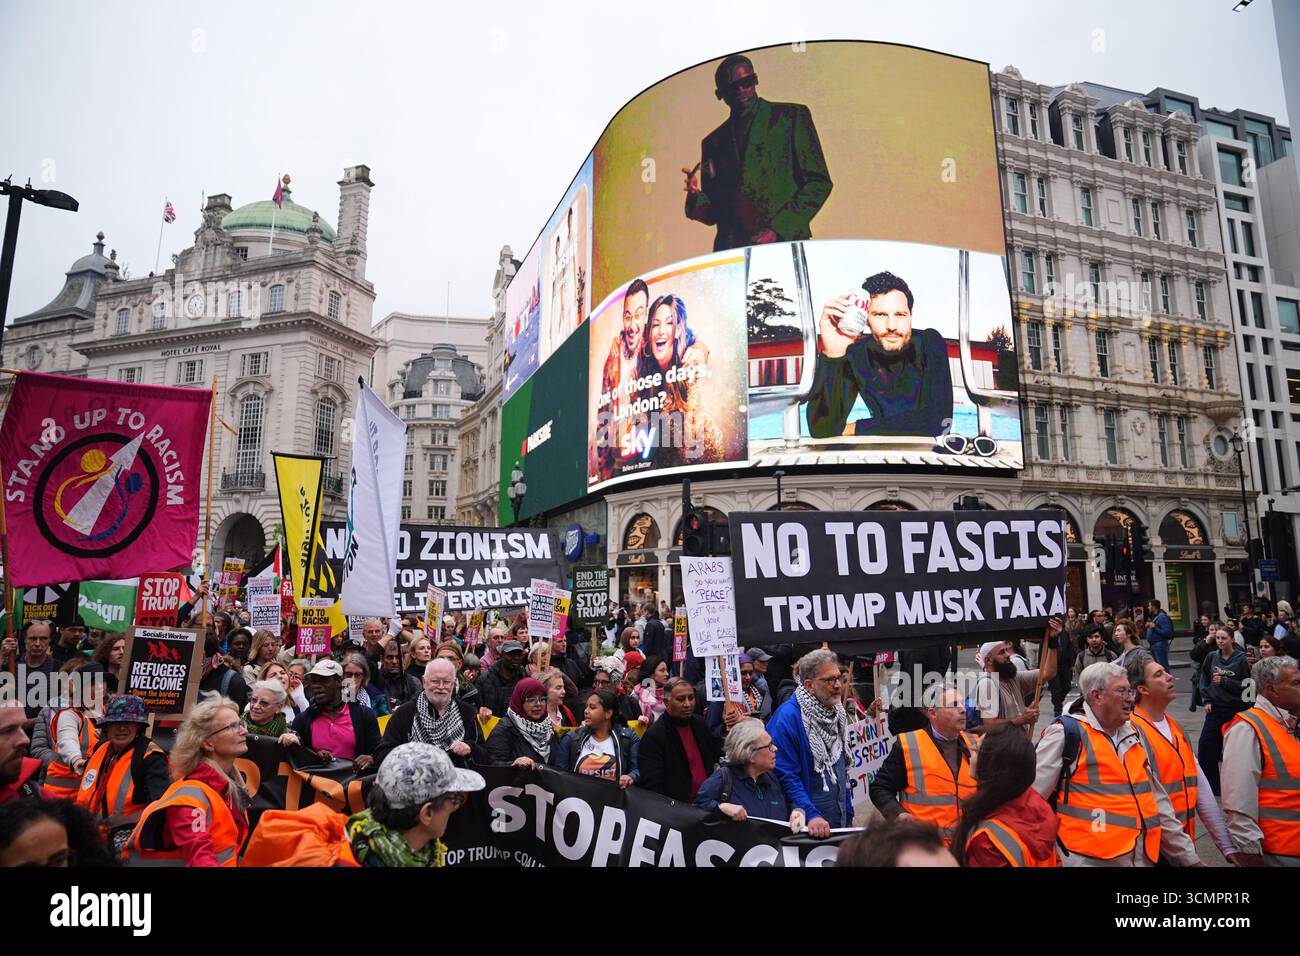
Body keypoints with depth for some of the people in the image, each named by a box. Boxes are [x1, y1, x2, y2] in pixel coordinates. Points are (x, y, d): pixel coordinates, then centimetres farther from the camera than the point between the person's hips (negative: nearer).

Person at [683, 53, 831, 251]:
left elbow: (819, 182, 4)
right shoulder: (713, 142, 20)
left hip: (785, 246, -2)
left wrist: (779, 229, -8)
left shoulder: (792, 116, 11)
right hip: (732, 256, 2)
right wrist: (696, 196, -4)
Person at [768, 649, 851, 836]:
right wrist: (811, 815, -28)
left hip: (841, 817, 7)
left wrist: (848, 810, 13)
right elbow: (787, 776, -21)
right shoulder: (788, 717, -20)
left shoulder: (837, 710, 5)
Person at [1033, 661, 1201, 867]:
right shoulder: (1066, 734, -11)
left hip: (1143, 858, 7)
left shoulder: (1132, 737, 12)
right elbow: (1029, 800, -12)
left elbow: (1157, 802, 19)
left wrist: (1188, 856, 19)